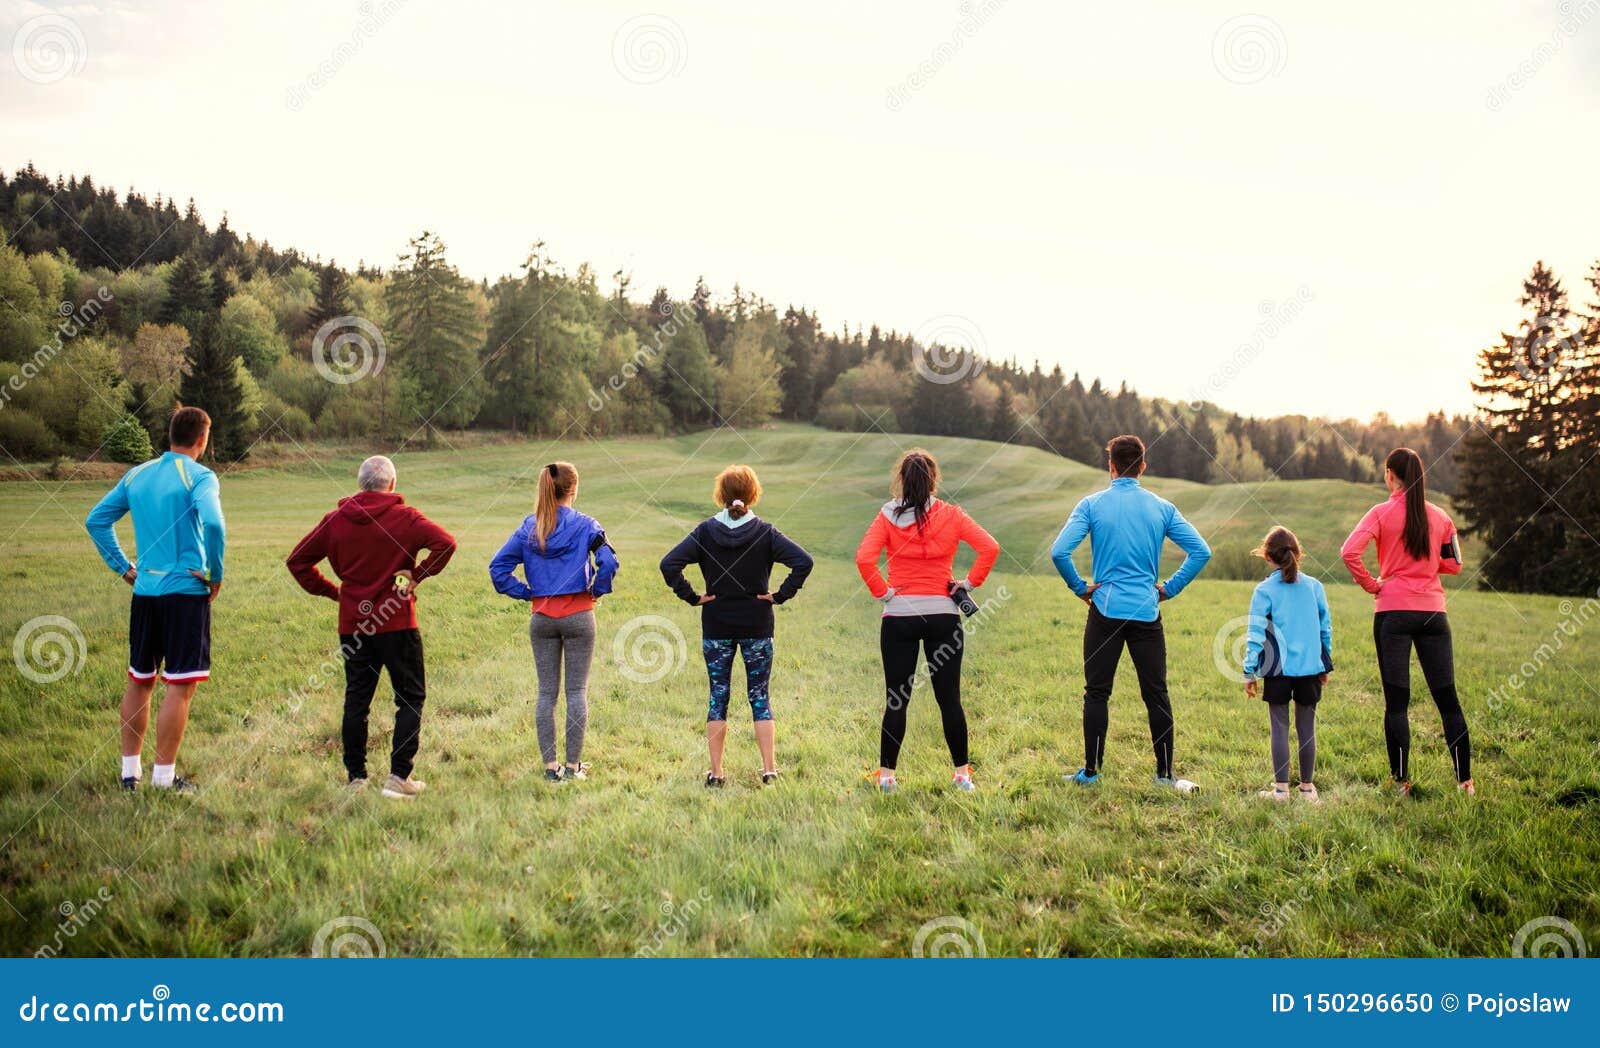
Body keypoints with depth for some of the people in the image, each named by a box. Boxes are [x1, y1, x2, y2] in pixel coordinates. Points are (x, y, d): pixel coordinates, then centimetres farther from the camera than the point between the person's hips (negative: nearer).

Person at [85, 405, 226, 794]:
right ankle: (164, 776, 1)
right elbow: (213, 524, -25)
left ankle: (130, 769, 23)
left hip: (145, 591, 6)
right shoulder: (199, 477, -9)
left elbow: (96, 520, 14)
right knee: (180, 686, 0)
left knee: (139, 682, 17)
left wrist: (123, 567, 15)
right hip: (187, 591, -6)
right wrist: (215, 575, -12)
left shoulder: (136, 475, 11)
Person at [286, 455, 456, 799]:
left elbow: (298, 560, 7)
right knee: (411, 697, 5)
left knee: (356, 699, 12)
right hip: (397, 623, -4)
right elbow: (445, 542, -21)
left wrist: (330, 590, 10)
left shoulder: (336, 519, 4)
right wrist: (420, 574, -9)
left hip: (351, 624, 4)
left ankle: (356, 776, 16)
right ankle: (399, 777, -1)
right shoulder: (404, 517, -7)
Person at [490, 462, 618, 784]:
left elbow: (498, 567, -1)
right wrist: (597, 591, -2)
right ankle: (574, 766, 6)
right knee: (577, 690, 4)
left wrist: (527, 593, 6)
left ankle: (550, 766, 10)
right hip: (578, 616, -3)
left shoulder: (528, 528, 3)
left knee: (546, 692, 8)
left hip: (542, 619, 3)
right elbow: (608, 562, -19)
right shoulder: (585, 525, -7)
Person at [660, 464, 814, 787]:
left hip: (716, 627, 1)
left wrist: (691, 596, -5)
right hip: (757, 627, 0)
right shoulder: (765, 533, -6)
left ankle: (716, 772, 9)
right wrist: (781, 594, -7)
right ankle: (769, 769, 6)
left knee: (718, 697, 7)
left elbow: (669, 564, -13)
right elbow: (803, 561, -16)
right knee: (760, 696, 8)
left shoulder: (705, 531, -4)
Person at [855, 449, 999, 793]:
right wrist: (970, 583, 0)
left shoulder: (888, 516, -1)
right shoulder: (951, 515, 1)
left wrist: (881, 591, -3)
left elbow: (864, 558, -14)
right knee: (949, 698, 7)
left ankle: (886, 775, 8)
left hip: (898, 615, 0)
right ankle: (962, 773, 13)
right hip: (943, 614, 1)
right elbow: (990, 548, -8)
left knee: (896, 700, 5)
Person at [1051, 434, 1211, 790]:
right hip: (1147, 612, 1)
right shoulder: (1162, 507, 3)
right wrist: (1170, 588, 5)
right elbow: (1201, 551, -2)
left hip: (1106, 610, -1)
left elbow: (1059, 551, -13)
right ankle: (1165, 773, 11)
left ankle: (1090, 771, 8)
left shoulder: (1092, 504, -3)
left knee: (1096, 693, 6)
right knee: (1156, 694, 7)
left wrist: (1080, 587, 0)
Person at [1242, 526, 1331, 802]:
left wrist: (1249, 672, -3)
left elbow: (1255, 633, -8)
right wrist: (1326, 665, 21)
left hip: (1278, 669, -3)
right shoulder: (1315, 587, 5)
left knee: (1279, 727, 4)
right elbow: (1325, 628, 11)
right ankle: (1308, 787, 16)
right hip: (1311, 667, 3)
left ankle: (1281, 788, 3)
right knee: (1307, 728, 9)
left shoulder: (1264, 590, -6)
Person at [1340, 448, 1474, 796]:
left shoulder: (1382, 513, -5)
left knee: (1396, 702, 2)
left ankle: (1401, 781, 2)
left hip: (1393, 611, -3)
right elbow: (1453, 565, 11)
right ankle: (1465, 779, 8)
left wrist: (1371, 584, -5)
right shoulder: (1439, 516, 6)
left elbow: (1349, 552, -18)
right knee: (1447, 698, 8)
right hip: (1433, 611, 3)